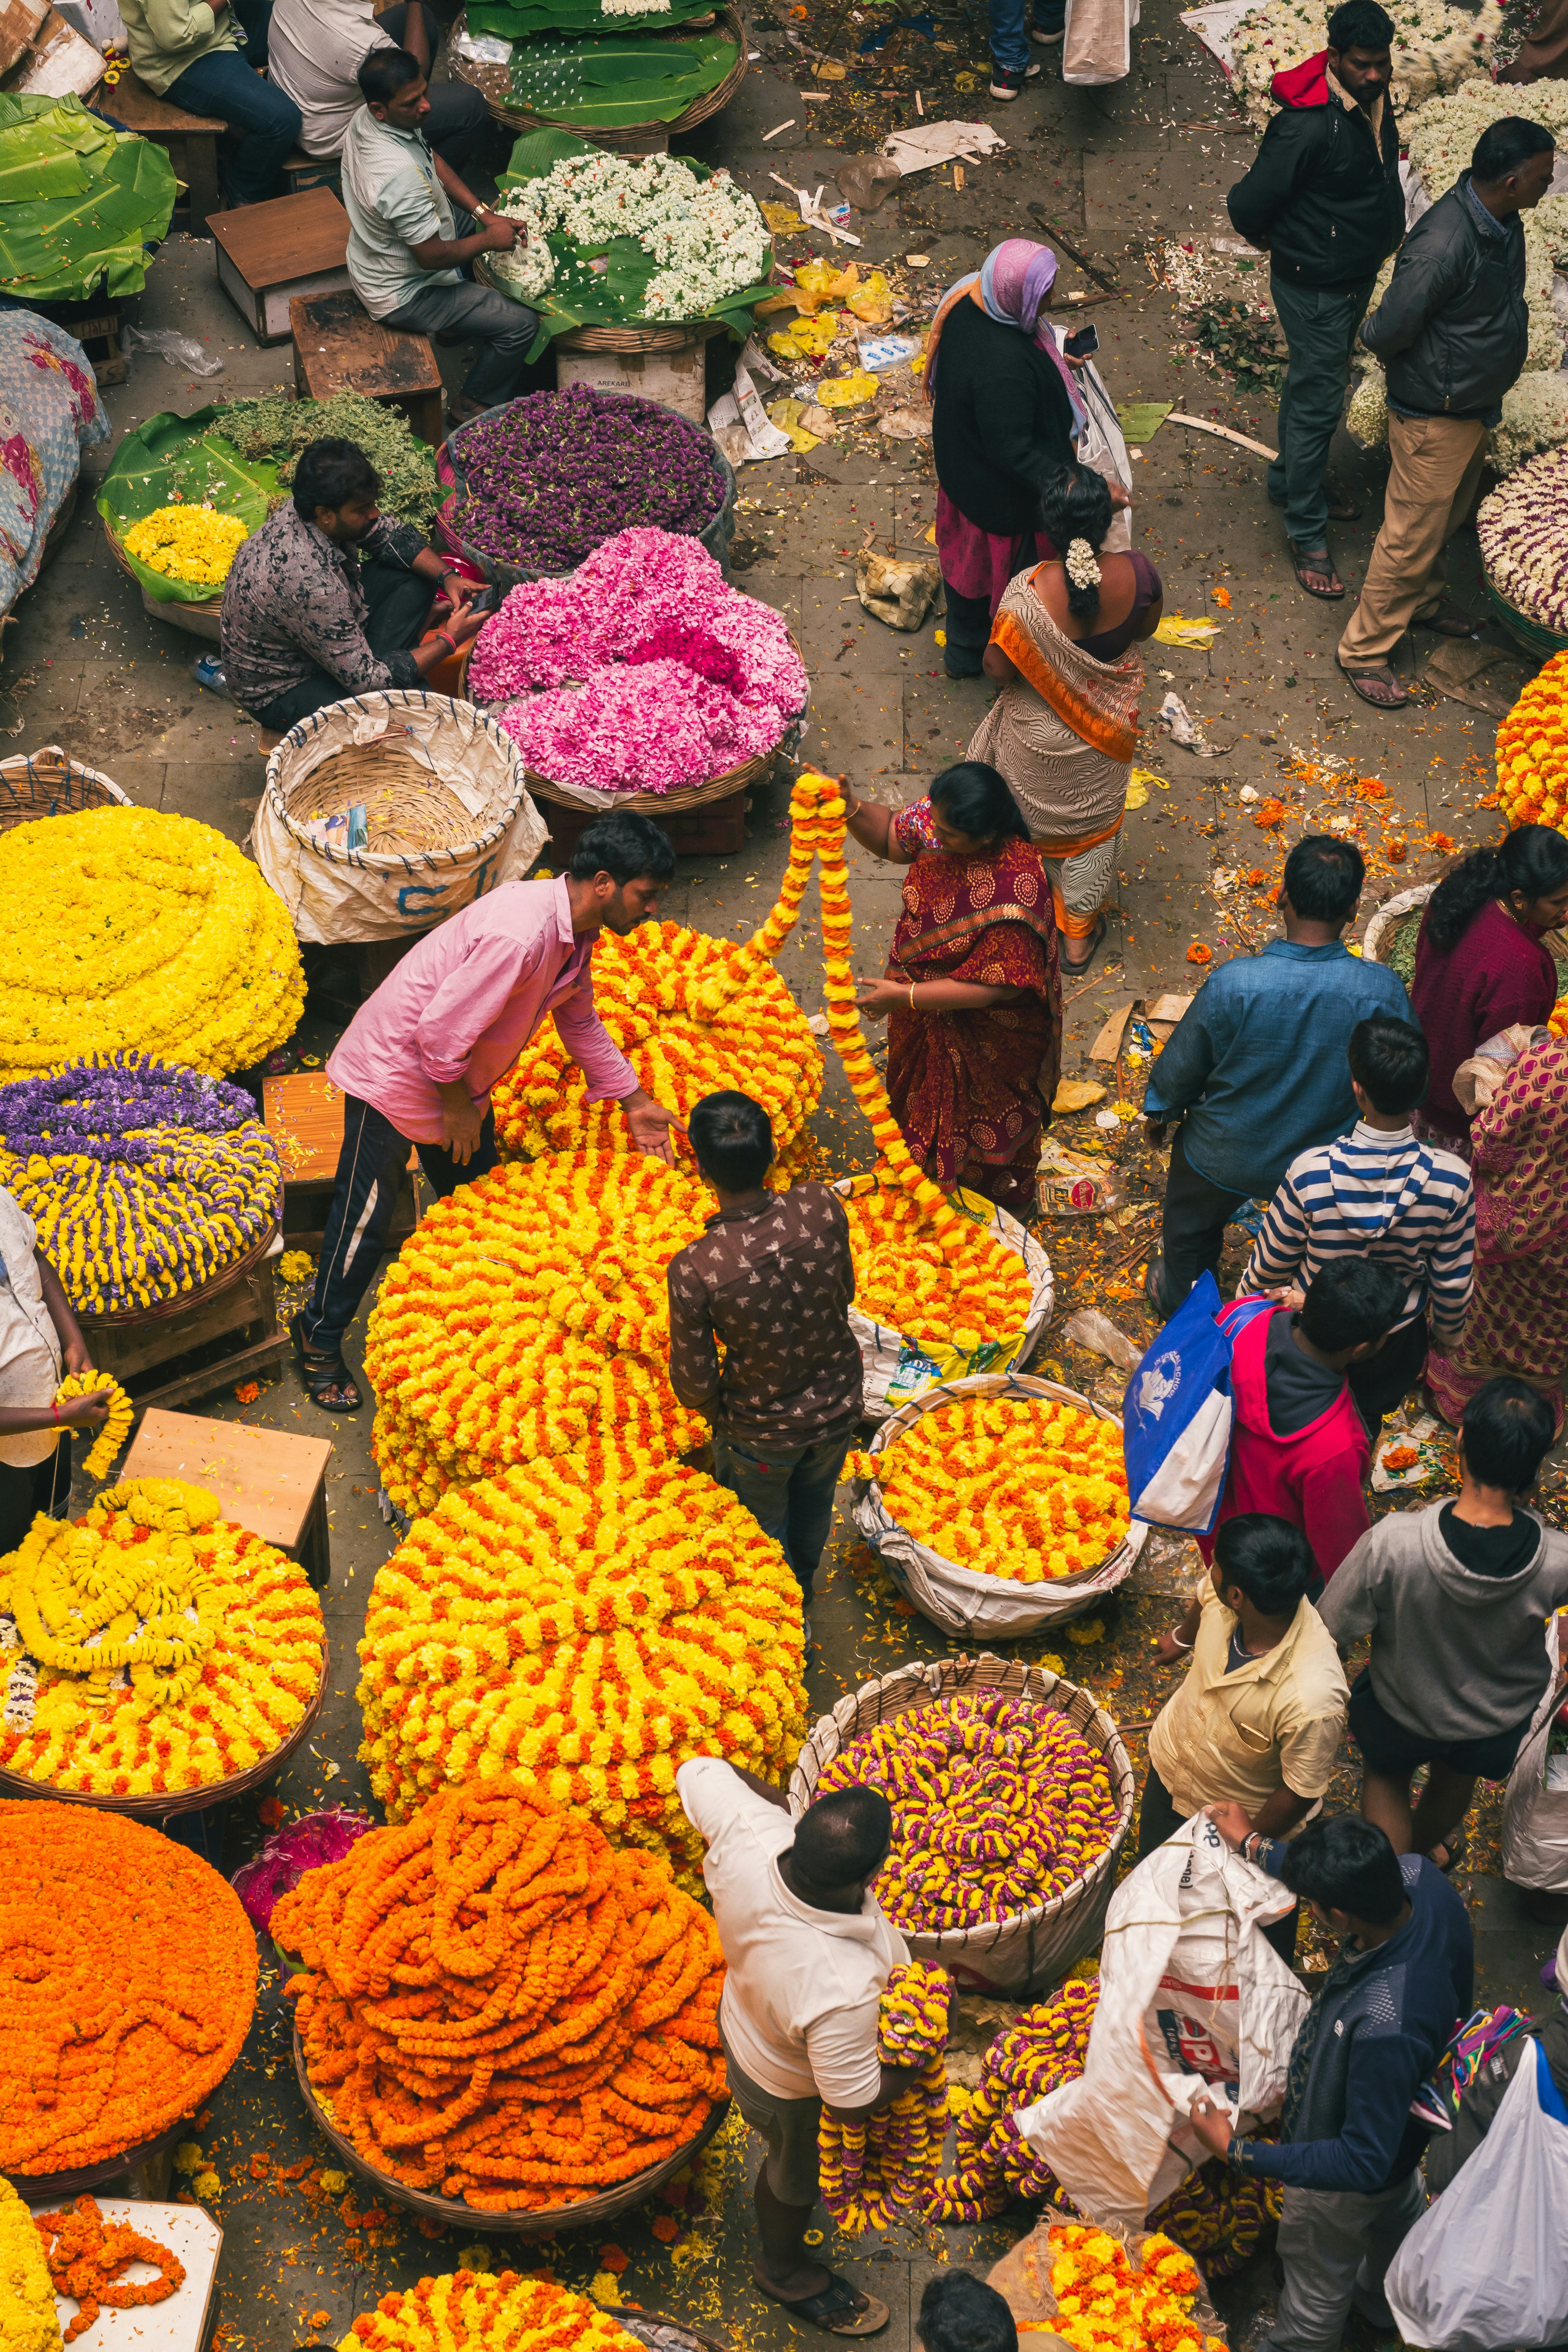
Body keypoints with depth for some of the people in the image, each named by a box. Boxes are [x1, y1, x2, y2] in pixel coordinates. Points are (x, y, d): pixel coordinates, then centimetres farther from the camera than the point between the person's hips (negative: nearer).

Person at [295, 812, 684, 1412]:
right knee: (365, 1217, 3)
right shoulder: (522, 935, -36)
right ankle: (319, 1339, 21)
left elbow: (580, 1021, 13)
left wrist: (634, 1103, 13)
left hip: (459, 1075, 9)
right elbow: (442, 1030, -32)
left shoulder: (574, 931, -4)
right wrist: (457, 1108, -16)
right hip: (393, 1073, -9)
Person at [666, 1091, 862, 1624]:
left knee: (761, 1529, 28)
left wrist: (713, 1408, 2)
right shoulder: (823, 1210, -26)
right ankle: (803, 1598, 61)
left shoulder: (694, 1270, -35)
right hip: (838, 1402, 4)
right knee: (815, 1508, 34)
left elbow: (694, 1383, -21)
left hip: (762, 1429, -4)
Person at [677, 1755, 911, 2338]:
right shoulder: (842, 1993, -49)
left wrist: (787, 1803, -5)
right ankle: (784, 2269, 60)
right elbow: (852, 2105, -31)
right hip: (792, 2094, -5)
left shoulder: (750, 1832, -37)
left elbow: (699, 1770, -14)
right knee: (796, 2178, 29)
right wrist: (917, 2057, -14)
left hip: (742, 2016, 5)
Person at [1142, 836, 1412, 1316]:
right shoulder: (1383, 992, -29)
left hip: (1225, 1157, -1)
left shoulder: (1233, 984, -35)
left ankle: (1181, 1301, 59)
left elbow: (1185, 1062, -16)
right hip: (1324, 1163, 1)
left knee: (1191, 1228, 32)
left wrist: (1159, 1109, 6)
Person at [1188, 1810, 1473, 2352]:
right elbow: (1361, 1880, -4)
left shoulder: (1384, 2029, -50)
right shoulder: (1420, 1878, -30)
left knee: (1317, 2283, 26)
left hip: (1346, 2172, -8)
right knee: (1398, 2218, 39)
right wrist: (1253, 1845, 3)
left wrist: (1237, 2152, -33)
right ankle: (1384, 2305, 68)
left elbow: (1362, 2162, -37)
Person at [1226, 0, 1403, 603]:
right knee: (1317, 402, 0)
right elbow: (1247, 204, -24)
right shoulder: (1308, 126, -32)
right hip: (1315, 288, -8)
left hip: (1357, 276, 8)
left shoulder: (1374, 99, -4)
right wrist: (1279, 243, -4)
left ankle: (1293, 480, 46)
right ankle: (1306, 534, 11)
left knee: (1316, 387, 25)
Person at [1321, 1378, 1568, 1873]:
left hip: (1403, 1702, -2)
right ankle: (1428, 1844, 66)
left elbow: (1334, 1630, -24)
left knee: (1385, 1774, 34)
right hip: (1498, 1716, 2)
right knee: (1456, 1778, 37)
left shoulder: (1391, 1544, -42)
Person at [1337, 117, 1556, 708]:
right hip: (1434, 417, -9)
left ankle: (1423, 599, 52)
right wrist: (1423, 370, -7)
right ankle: (1364, 650, 21)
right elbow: (1388, 331, -28)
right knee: (1411, 537, 5)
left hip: (1476, 408, 9)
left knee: (1449, 519, 28)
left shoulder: (1502, 222, -5)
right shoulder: (1445, 244, -35)